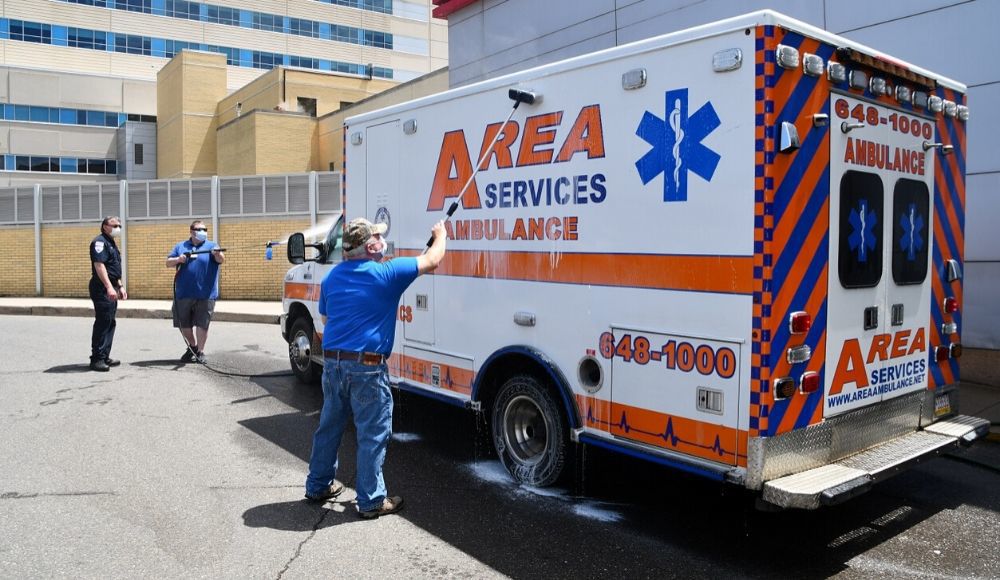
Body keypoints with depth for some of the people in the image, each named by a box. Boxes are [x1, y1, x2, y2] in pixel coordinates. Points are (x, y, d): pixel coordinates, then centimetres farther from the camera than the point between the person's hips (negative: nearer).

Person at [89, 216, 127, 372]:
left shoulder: (112, 244, 21)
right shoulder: (100, 242, -10)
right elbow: (99, 265, -21)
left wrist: (120, 286, 23)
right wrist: (109, 287, -29)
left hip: (111, 289, 10)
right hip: (102, 289, -10)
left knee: (110, 324, 12)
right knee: (102, 323, -9)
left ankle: (105, 356, 19)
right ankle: (97, 359, -6)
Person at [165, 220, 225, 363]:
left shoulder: (211, 246, 3)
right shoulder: (180, 247, 11)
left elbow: (222, 260, -14)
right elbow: (168, 263, 9)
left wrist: (218, 254, -36)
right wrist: (178, 260, -11)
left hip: (205, 295, -3)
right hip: (183, 294, 3)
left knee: (202, 324, 0)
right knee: (184, 324, 13)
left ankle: (200, 352, 11)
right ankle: (192, 347, 33)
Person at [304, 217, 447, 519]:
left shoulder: (332, 277, 9)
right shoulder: (386, 273, -10)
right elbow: (432, 261, -1)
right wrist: (440, 235, 18)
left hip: (332, 361, 7)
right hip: (366, 367, -7)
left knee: (329, 426, 20)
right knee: (373, 434, 4)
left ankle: (318, 485, 33)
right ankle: (371, 500, 11)